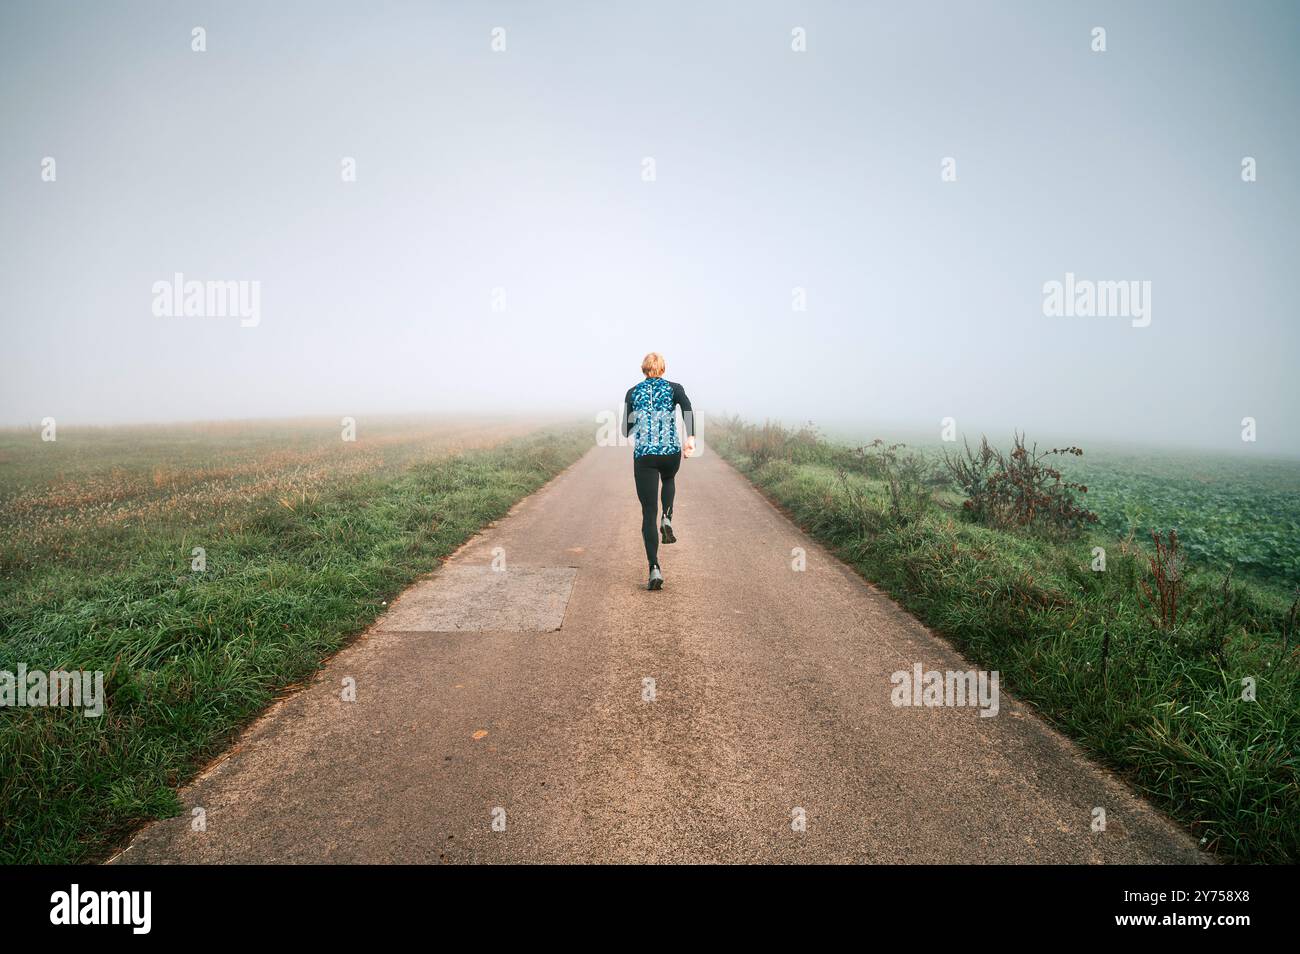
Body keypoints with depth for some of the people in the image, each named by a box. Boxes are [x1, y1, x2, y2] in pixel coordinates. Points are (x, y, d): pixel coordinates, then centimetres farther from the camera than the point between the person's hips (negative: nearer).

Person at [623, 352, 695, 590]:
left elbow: (627, 431, 12)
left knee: (648, 514, 3)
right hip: (671, 453, 0)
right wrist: (691, 437, -22)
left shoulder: (632, 392, 10)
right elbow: (687, 408, -14)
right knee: (669, 479, 39)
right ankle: (667, 520, 16)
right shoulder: (674, 388, 7)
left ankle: (655, 570, -9)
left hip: (643, 456, 0)